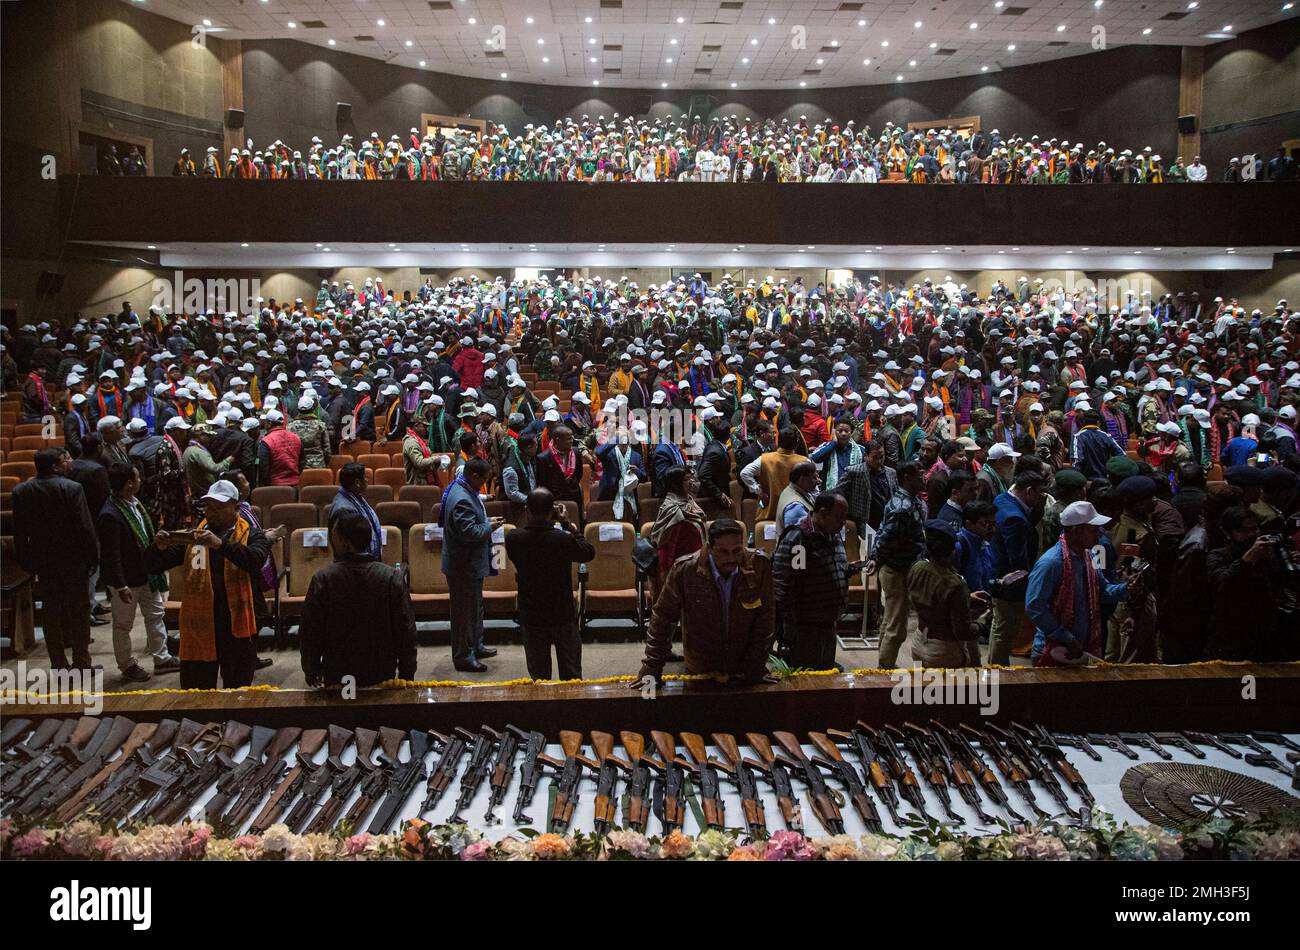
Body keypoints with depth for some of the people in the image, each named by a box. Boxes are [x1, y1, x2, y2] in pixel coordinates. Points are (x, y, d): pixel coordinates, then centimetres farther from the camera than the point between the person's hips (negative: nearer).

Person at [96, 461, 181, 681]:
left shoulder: (134, 503, 1)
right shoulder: (110, 516, -27)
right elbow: (111, 555, -24)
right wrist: (121, 586, -23)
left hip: (145, 574, 9)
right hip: (126, 580, -9)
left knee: (156, 614, 18)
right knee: (123, 624, 11)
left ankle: (161, 658, 32)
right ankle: (127, 665, 26)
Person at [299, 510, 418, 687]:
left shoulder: (323, 580, -13)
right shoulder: (392, 578, -10)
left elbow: (309, 632, -5)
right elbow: (406, 631, -7)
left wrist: (310, 669, 10)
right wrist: (407, 674, 4)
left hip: (337, 677, 0)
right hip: (382, 676, 1)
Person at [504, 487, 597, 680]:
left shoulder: (513, 538, -16)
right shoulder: (564, 539, -22)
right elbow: (589, 552, -3)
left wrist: (527, 522, 2)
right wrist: (569, 525, -2)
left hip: (531, 616, 2)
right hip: (562, 614, -2)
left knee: (538, 675, 14)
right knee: (571, 674, 14)